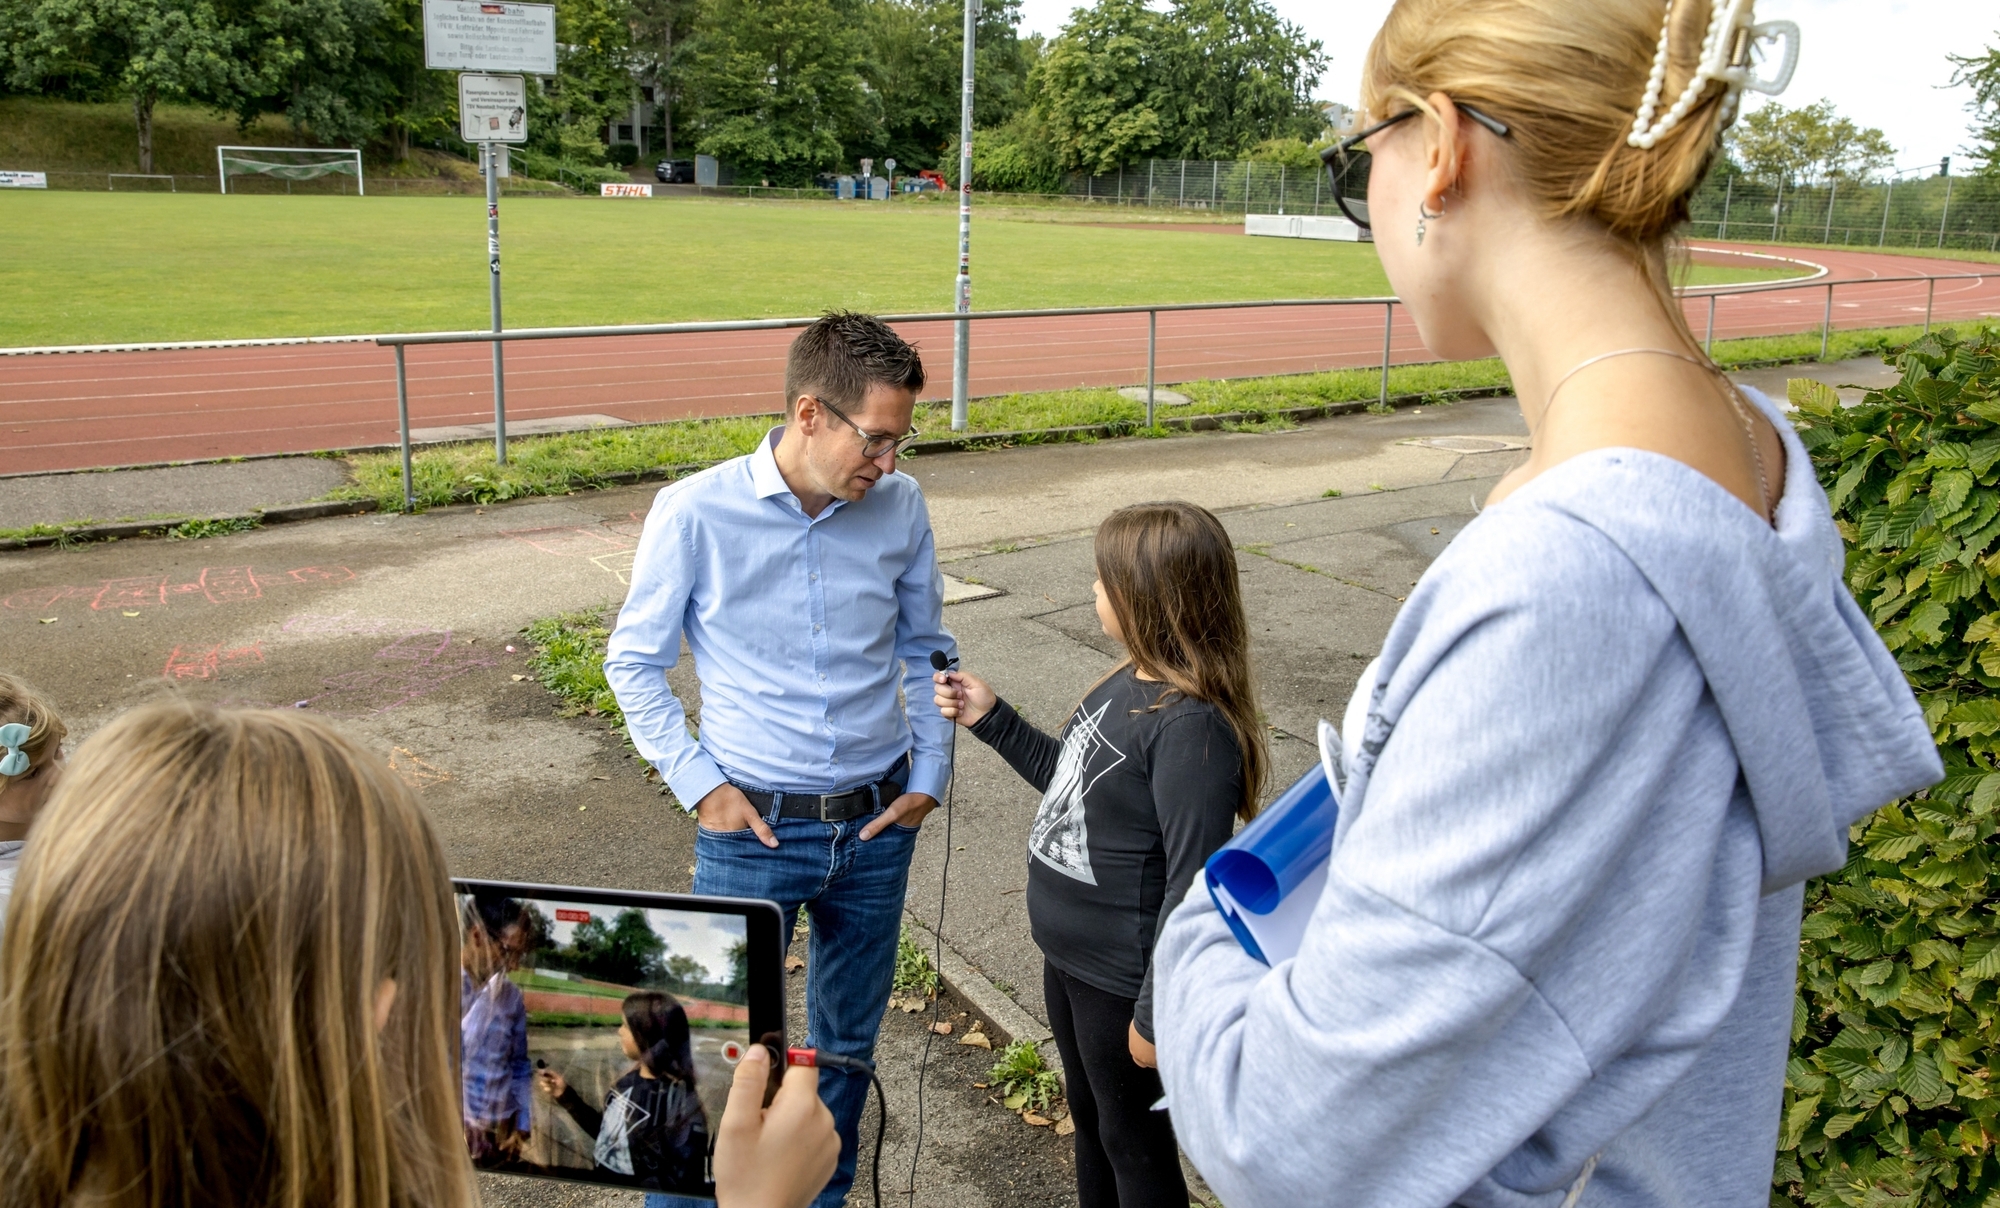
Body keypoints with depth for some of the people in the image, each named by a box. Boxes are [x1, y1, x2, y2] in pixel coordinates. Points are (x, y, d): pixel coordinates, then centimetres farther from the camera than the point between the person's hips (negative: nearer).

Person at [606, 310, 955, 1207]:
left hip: (878, 822, 4)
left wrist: (930, 771, 3)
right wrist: (698, 785, -9)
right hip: (754, 826, -3)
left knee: (848, 1039, 19)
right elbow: (633, 663, -3)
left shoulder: (900, 506, -5)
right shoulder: (697, 512, -14)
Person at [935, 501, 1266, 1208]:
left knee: (1132, 1138, 14)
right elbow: (1072, 781, 13)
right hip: (1068, 955, 9)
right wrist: (990, 719, 7)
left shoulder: (1190, 727, -30)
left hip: (1122, 981, -9)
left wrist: (1156, 1015, -20)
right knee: (1089, 1116, 27)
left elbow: (1192, 888, -27)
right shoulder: (1130, 680, -2)